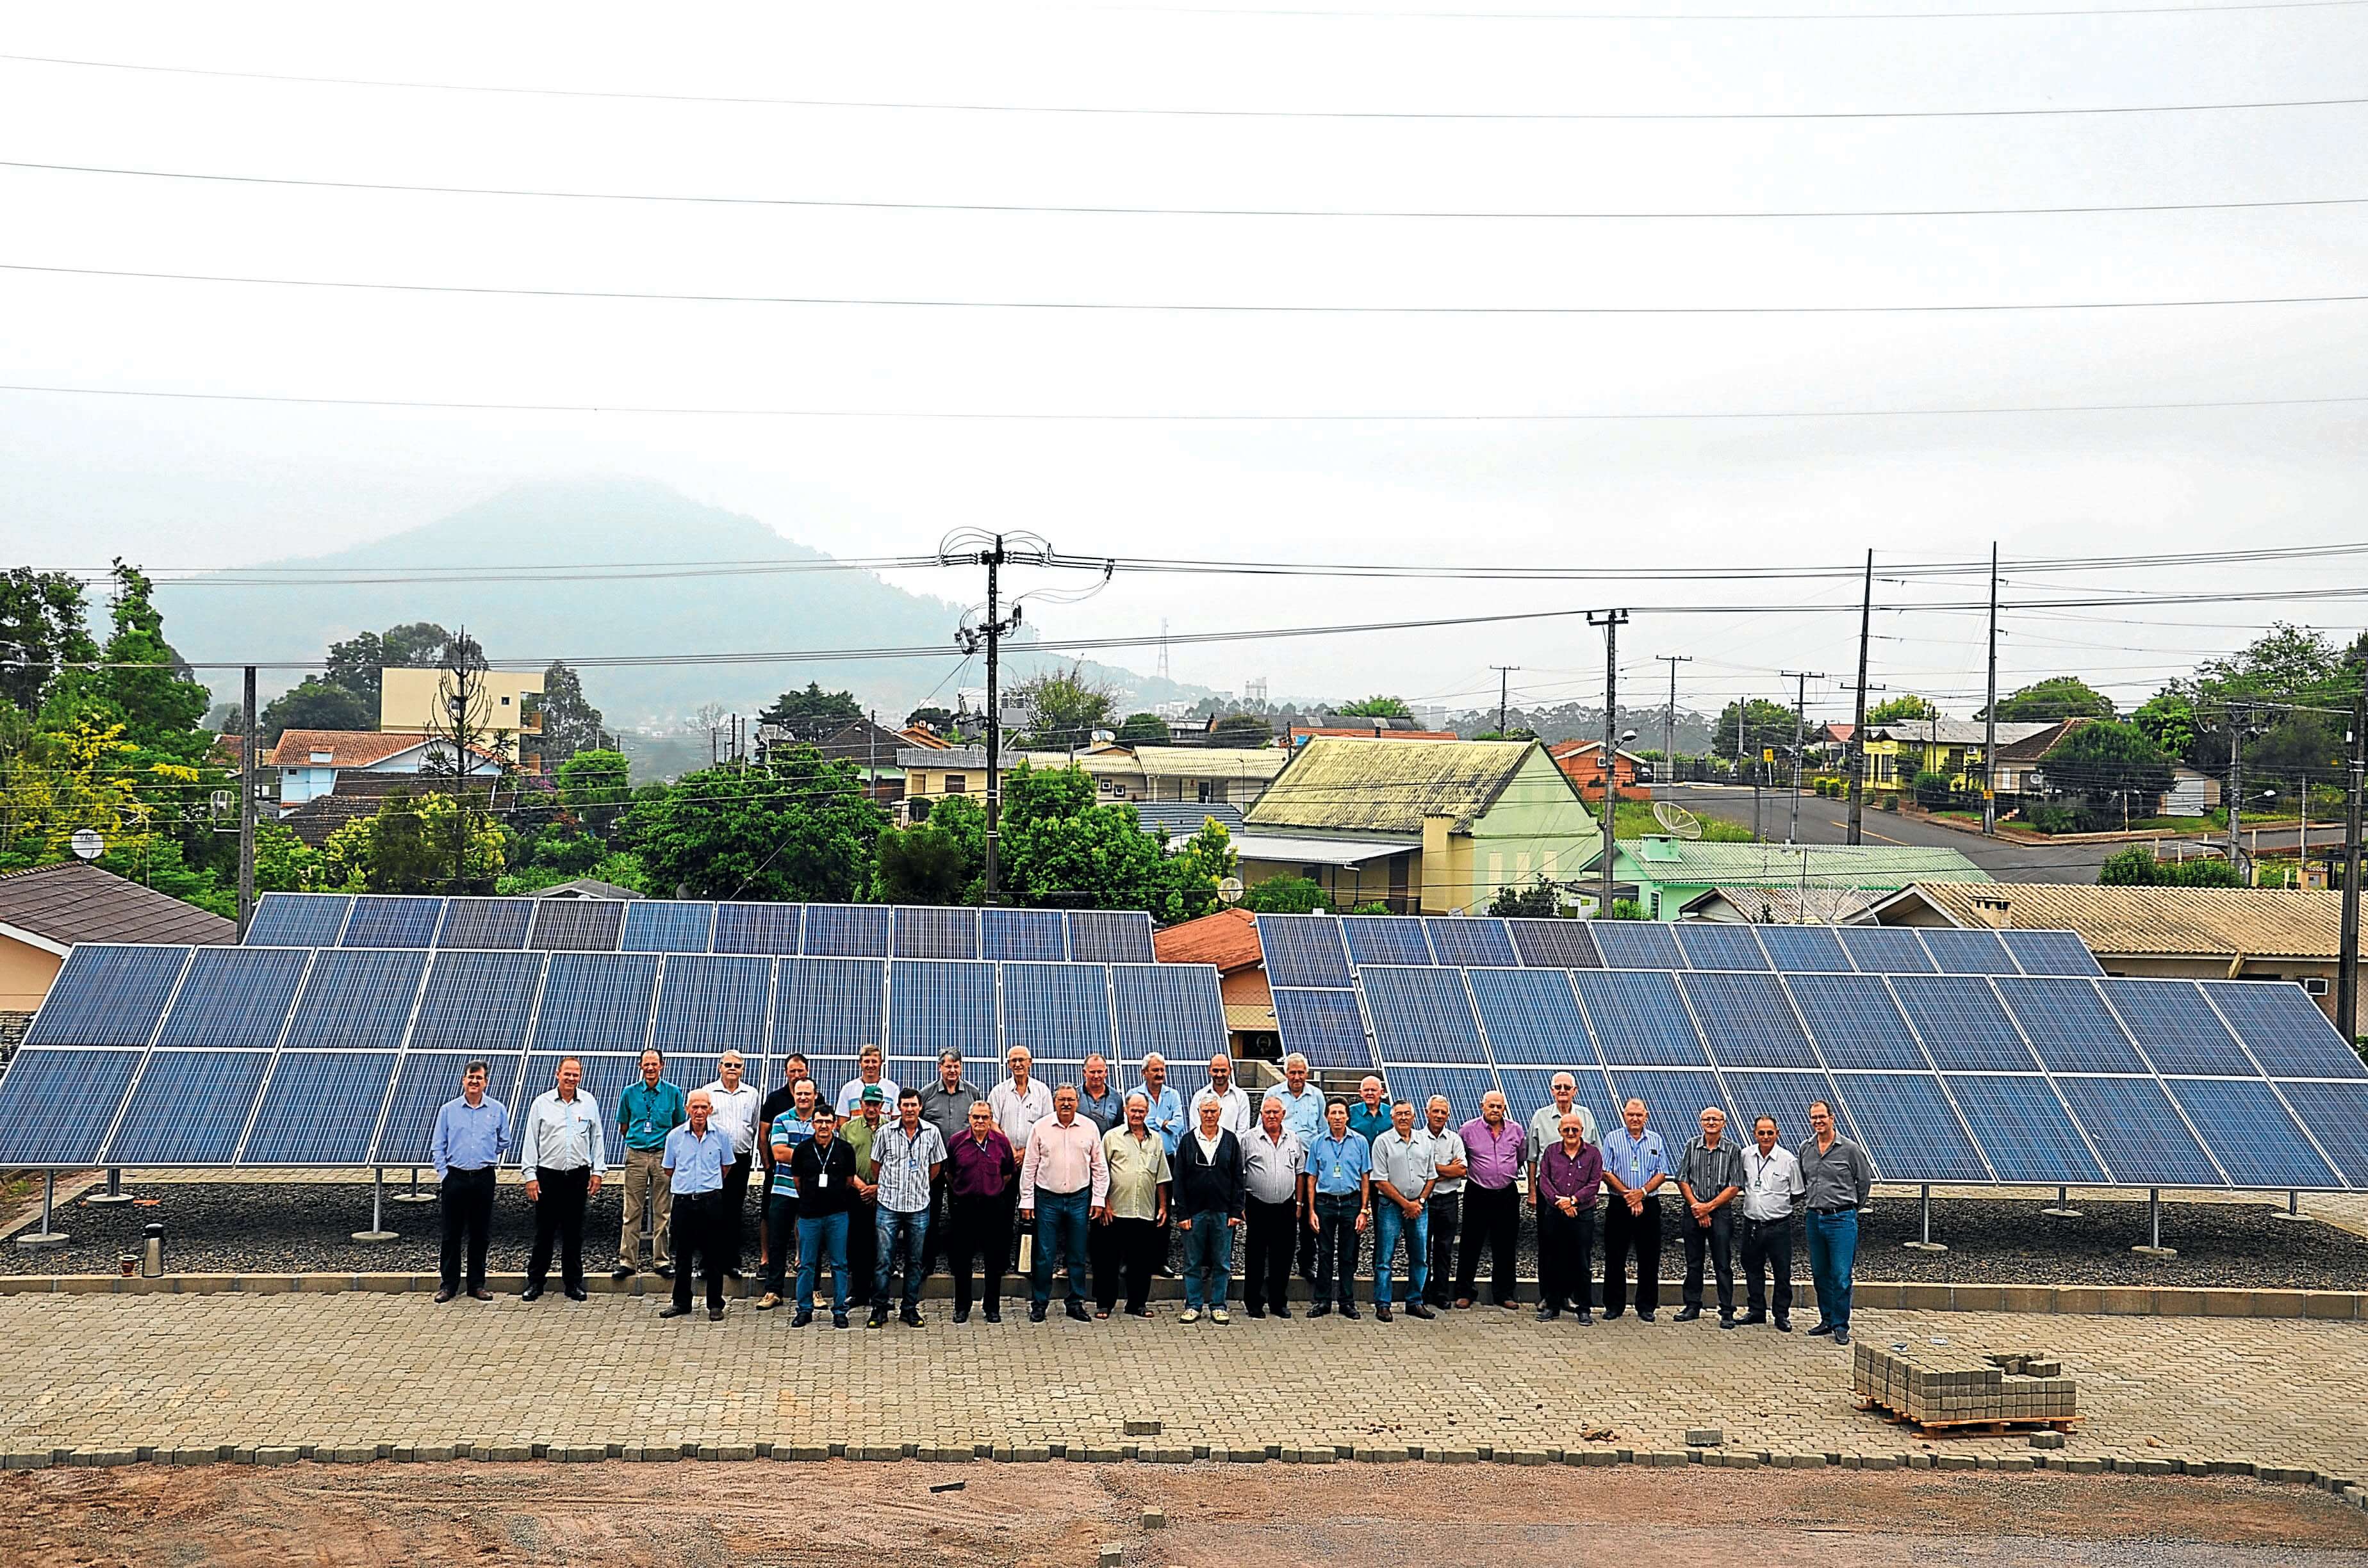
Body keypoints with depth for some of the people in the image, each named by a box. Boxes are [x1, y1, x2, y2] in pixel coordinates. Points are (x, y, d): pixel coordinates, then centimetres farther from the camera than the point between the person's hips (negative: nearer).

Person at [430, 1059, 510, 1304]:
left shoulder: (498, 1110, 4)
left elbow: (504, 1143, 16)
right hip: (455, 1178, -1)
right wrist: (443, 1174, -2)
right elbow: (438, 1146, 5)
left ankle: (477, 1284, 13)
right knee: (452, 1233, 2)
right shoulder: (448, 1110, 3)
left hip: (484, 1178, 1)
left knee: (481, 1233, 5)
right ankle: (448, 1284, 9)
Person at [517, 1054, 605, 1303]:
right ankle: (535, 1282, 11)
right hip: (548, 1175, -1)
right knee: (544, 1231, 2)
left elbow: (597, 1139, 11)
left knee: (574, 1232, 7)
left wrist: (597, 1171, 5)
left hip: (578, 1176, 1)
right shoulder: (542, 1103, 0)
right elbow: (530, 1141, 1)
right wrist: (530, 1176, -4)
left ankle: (574, 1283, 15)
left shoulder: (588, 1103, 5)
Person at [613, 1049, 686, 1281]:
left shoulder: (673, 1093, 5)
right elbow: (623, 1127, 14)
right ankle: (627, 1261, 3)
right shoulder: (630, 1092, 7)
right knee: (632, 1212, -1)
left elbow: (679, 1127, 13)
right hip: (636, 1155, 0)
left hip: (663, 1156, 0)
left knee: (663, 1212, 2)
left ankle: (661, 1260, 9)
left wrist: (689, 1117, -1)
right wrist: (637, 1136, 6)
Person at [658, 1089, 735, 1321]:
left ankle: (715, 1304, 11)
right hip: (683, 1200, 1)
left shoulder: (721, 1136, 1)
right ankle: (681, 1302, 17)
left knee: (714, 1255, 3)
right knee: (682, 1255, 7)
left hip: (711, 1200, -1)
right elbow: (669, 1170, 16)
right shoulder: (675, 1136, 3)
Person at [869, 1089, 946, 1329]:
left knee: (915, 1261, 8)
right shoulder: (885, 1133, -2)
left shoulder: (931, 1133, 2)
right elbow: (876, 1164, 9)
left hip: (919, 1207, 2)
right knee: (884, 1260, -2)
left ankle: (910, 1309, 16)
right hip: (889, 1205, -2)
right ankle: (879, 1308, 6)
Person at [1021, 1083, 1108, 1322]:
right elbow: (1029, 1166, 3)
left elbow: (1099, 1166, 8)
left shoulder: (1089, 1128, 3)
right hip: (1048, 1198, -1)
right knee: (1044, 1255, -1)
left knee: (1077, 1255, 7)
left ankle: (1076, 1303, 16)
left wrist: (1099, 1199, 3)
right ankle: (1039, 1304, 8)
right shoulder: (1041, 1128, 0)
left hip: (1079, 1198, 1)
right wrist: (1027, 1201, -1)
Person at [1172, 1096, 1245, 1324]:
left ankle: (1218, 1307, 12)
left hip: (1223, 1212, 0)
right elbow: (1179, 1180, 2)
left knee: (1222, 1263, 4)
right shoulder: (1188, 1141, 4)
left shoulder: (1231, 1141, 6)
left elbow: (1238, 1179, 5)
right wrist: (1182, 1214, -5)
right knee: (1193, 1263, 4)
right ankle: (1193, 1306, 12)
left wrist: (1236, 1212, -2)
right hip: (1194, 1212, 0)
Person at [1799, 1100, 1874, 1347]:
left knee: (1841, 1276, -6)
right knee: (1820, 1273, 10)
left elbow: (1865, 1181, 4)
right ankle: (1827, 1320, 22)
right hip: (1815, 1219, 5)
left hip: (1842, 1219, -5)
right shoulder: (1804, 1150, 7)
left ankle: (1841, 1326, 1)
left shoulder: (1850, 1149, -6)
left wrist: (1852, 1208, 11)